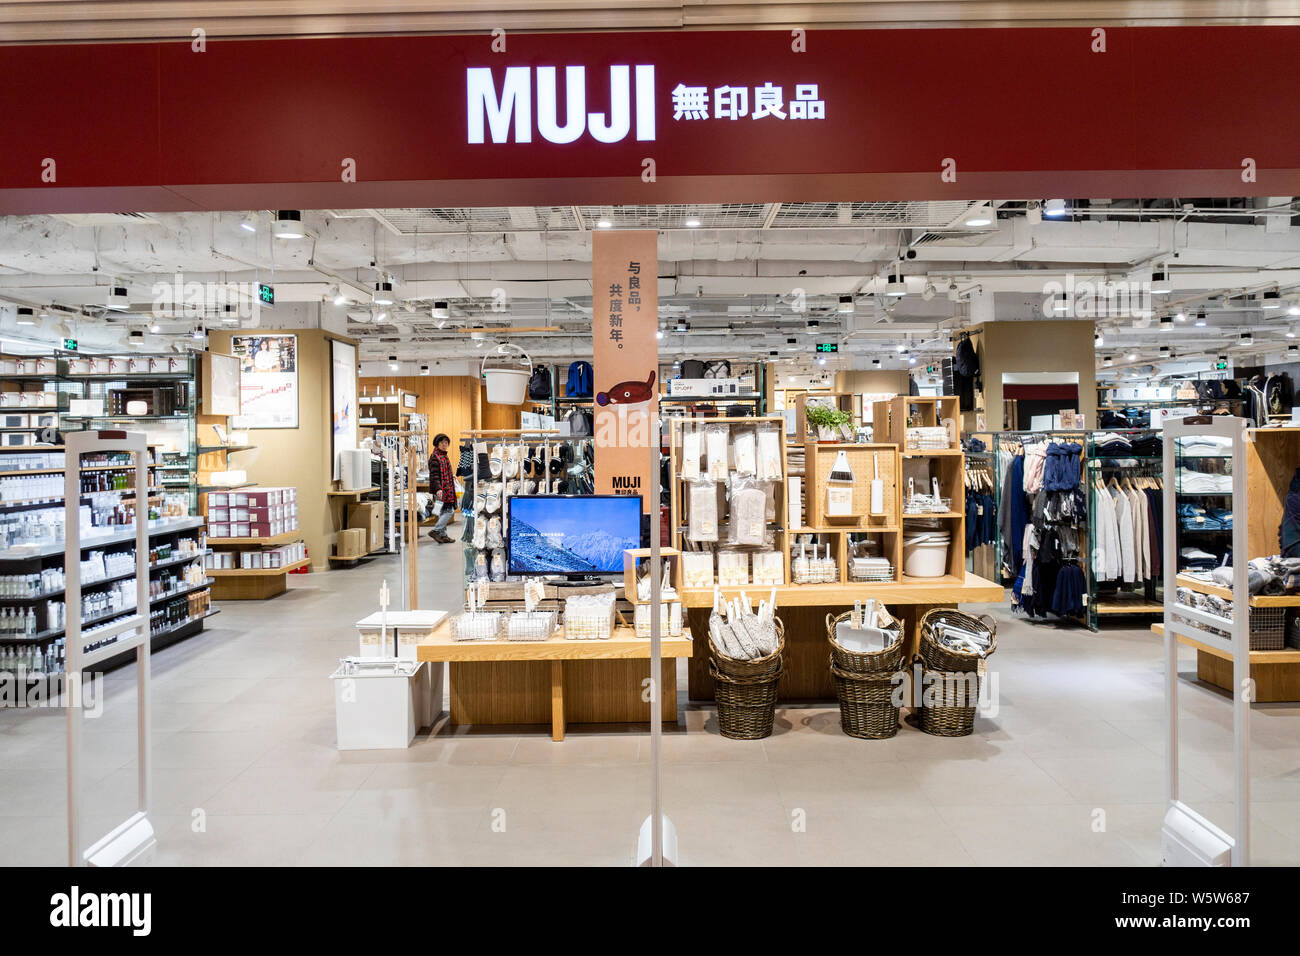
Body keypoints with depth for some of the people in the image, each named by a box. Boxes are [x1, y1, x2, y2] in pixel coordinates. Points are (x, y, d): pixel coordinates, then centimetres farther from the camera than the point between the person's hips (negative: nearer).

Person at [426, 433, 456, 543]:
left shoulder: (444, 456, 17)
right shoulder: (435, 457, -12)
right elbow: (434, 475, -20)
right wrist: (438, 489, -28)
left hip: (446, 489, 9)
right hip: (440, 490, -9)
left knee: (443, 512, 10)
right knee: (449, 511, -12)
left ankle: (443, 535, 14)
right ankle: (435, 531, -8)